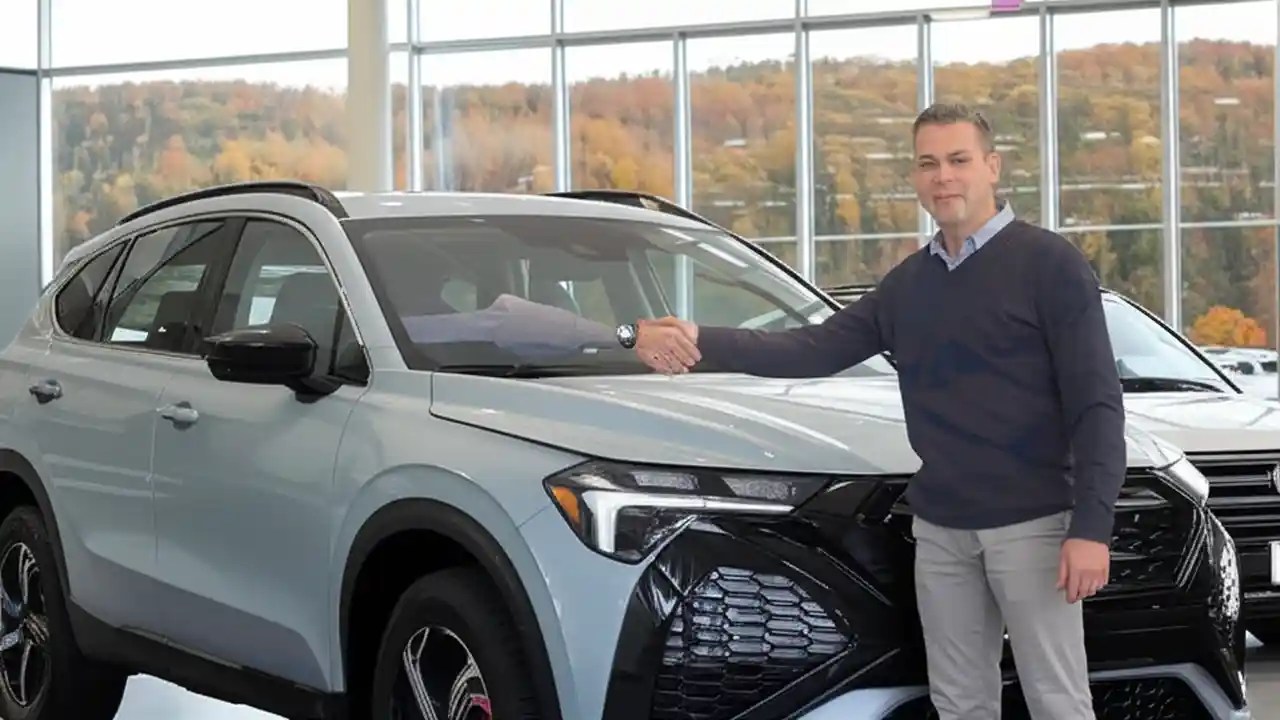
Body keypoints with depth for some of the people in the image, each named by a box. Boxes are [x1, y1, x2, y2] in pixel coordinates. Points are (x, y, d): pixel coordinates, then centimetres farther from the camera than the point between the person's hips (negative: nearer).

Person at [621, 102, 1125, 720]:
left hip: (1031, 523, -6)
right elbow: (813, 351, 7)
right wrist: (699, 342, -7)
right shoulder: (907, 283, 13)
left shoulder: (1048, 264, -6)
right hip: (939, 529, 6)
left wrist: (1091, 528, -19)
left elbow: (1097, 404, -10)